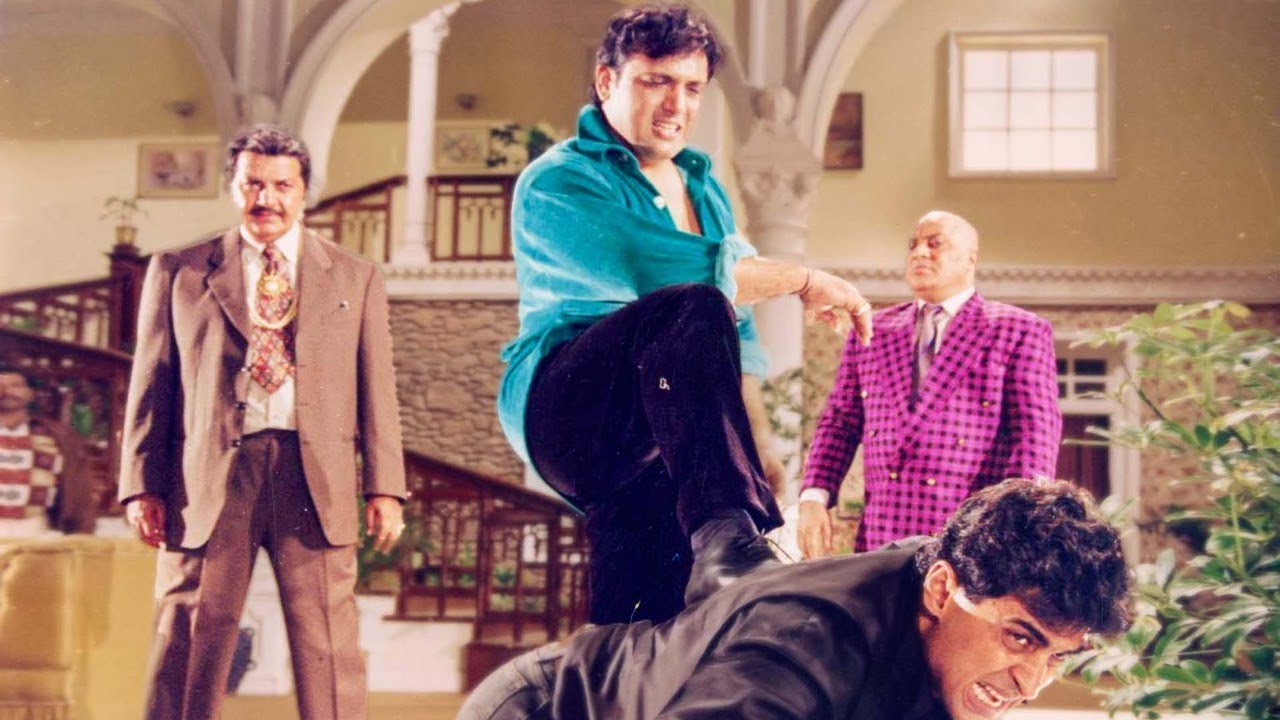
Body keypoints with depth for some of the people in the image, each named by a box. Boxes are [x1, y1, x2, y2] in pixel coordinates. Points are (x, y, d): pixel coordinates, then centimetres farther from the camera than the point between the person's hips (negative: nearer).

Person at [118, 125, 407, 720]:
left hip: (316, 479, 0)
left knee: (328, 649, -1)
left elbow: (376, 390, 11)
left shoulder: (355, 278, 15)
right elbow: (151, 385, 10)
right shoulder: (177, 271, 13)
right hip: (209, 479, 0)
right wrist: (142, 486, 1)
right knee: (187, 649, 1)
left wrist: (382, 489, 2)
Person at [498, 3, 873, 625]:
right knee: (692, 311, -33)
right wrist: (803, 279, -12)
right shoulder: (558, 182, -3)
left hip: (647, 454, 7)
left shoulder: (704, 188, 22)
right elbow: (656, 273, -20)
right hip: (563, 408, -7)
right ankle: (726, 533, -52)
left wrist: (753, 452, 8)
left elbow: (738, 334, 23)